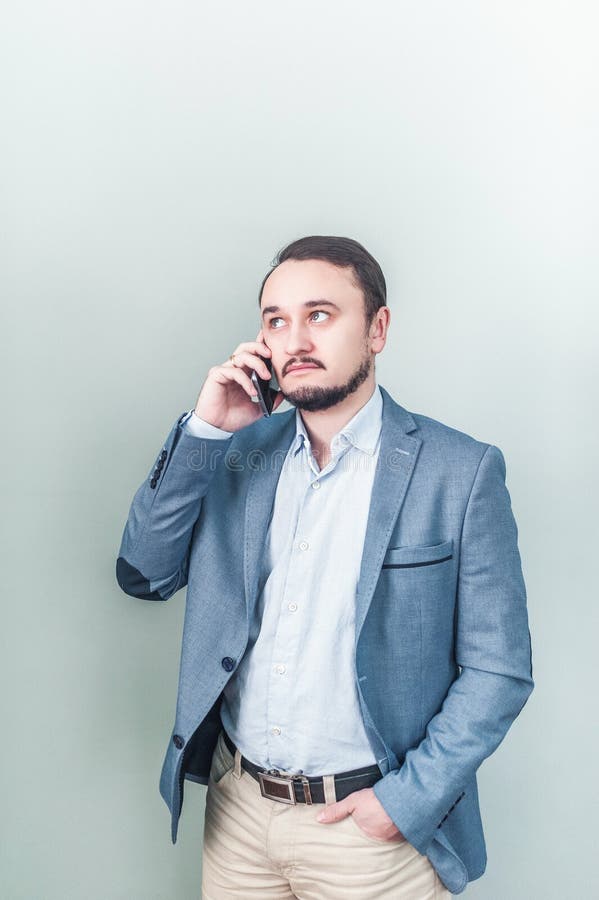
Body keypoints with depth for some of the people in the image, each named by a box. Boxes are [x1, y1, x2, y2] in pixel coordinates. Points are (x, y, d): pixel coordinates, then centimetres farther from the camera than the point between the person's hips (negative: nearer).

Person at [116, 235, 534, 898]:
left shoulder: (462, 471, -12)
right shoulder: (238, 452, 1)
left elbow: (499, 669, -8)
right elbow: (143, 576, -3)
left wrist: (409, 799, -14)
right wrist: (203, 431, -12)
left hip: (371, 823, -3)